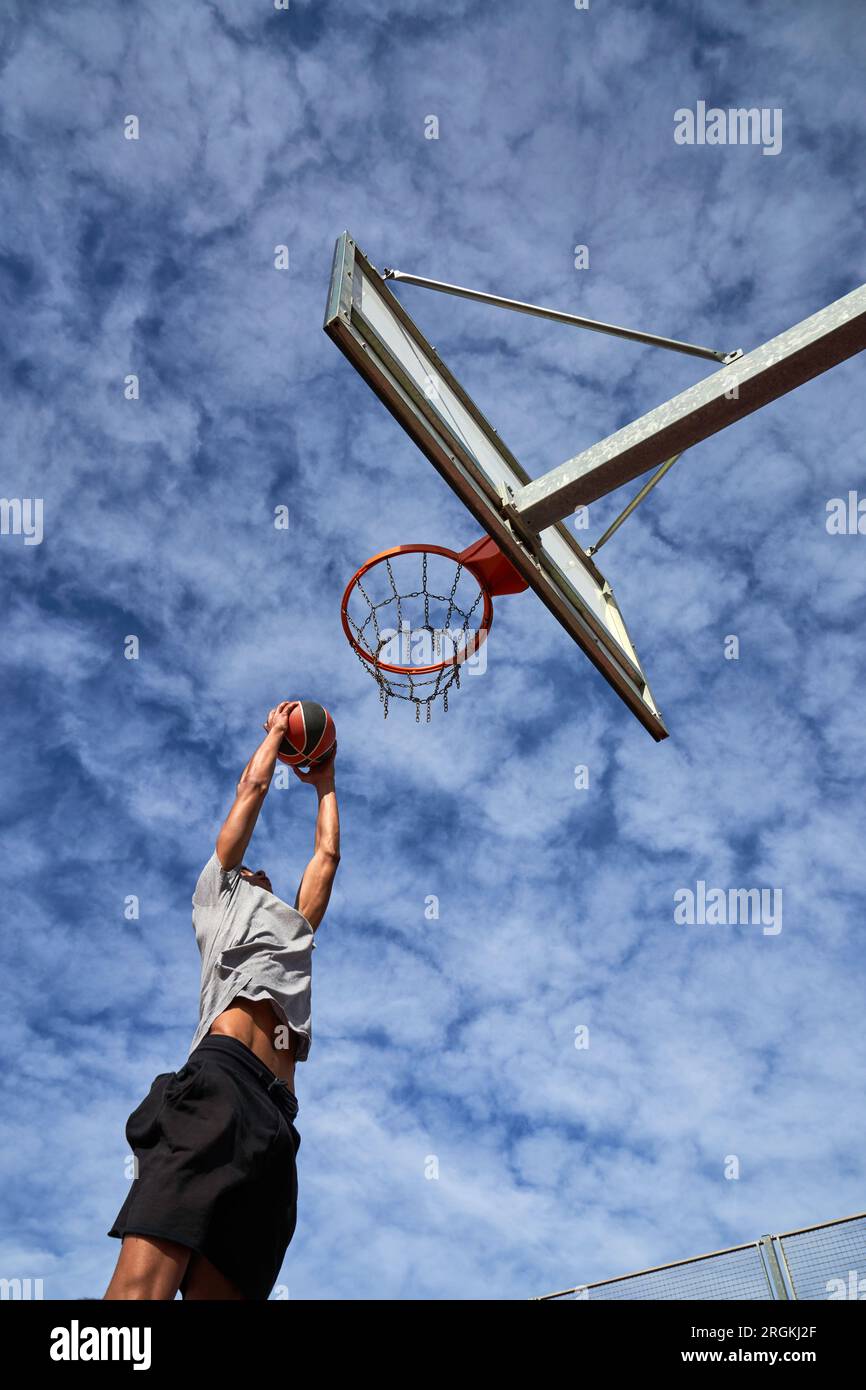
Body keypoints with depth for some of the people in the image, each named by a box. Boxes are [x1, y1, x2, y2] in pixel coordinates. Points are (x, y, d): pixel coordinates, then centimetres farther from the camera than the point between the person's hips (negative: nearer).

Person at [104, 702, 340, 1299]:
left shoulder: (295, 932, 41)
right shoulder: (219, 900, 28)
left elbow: (326, 855, 46)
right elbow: (253, 786, 31)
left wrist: (324, 781, 58)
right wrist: (277, 731, 46)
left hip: (273, 1116, 6)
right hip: (220, 1086, -5)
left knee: (221, 1289, -8)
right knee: (141, 1284, -24)